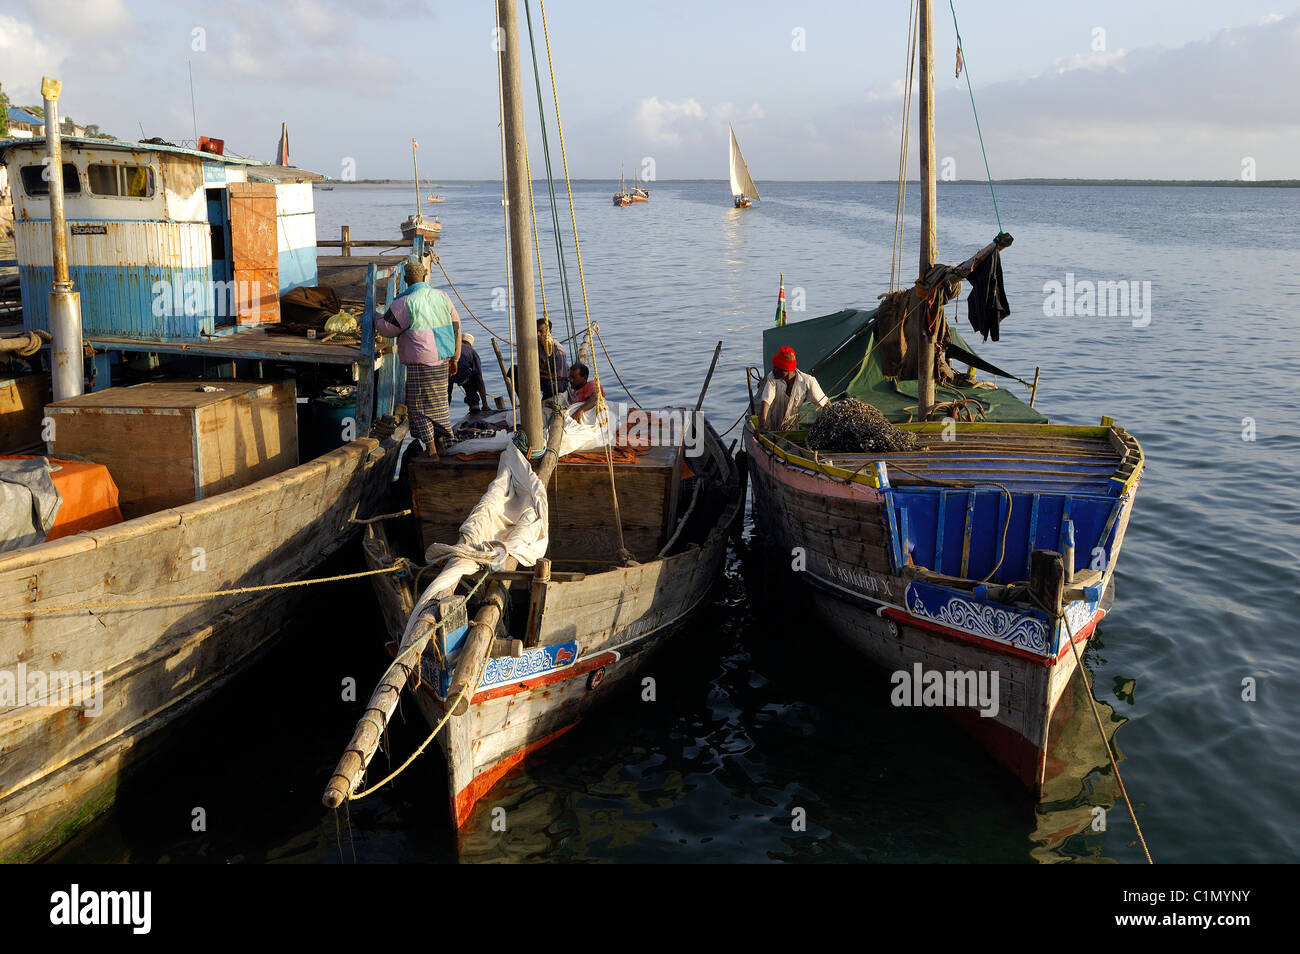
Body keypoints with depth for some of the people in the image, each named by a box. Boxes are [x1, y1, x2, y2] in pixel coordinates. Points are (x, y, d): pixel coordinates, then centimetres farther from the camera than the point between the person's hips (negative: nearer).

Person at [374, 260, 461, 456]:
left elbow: (387, 328, -4)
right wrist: (454, 358, 18)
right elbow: (455, 327, 10)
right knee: (439, 400, 18)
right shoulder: (441, 296, 5)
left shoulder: (405, 303, -13)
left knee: (420, 405, 4)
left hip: (420, 363, -6)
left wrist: (376, 317, 18)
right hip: (442, 359, 6)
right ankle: (441, 441, 24)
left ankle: (430, 448, 4)